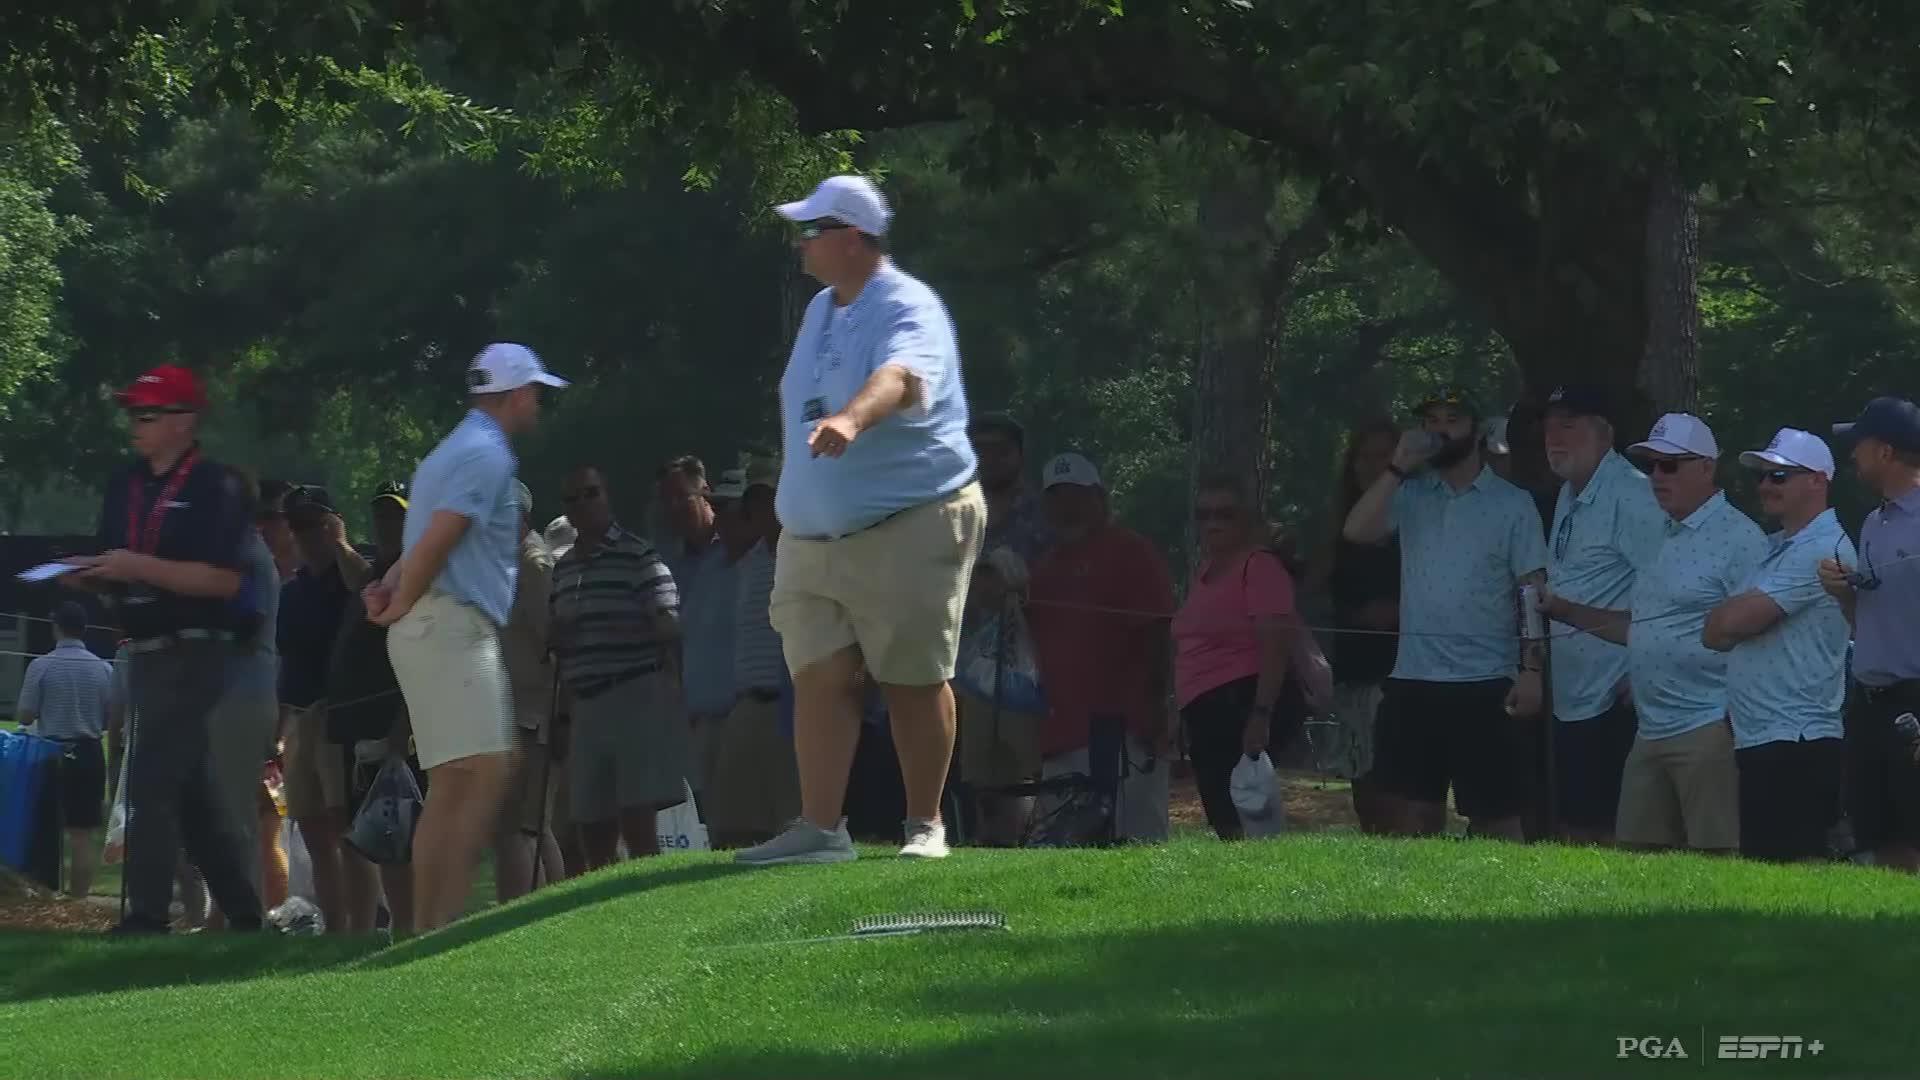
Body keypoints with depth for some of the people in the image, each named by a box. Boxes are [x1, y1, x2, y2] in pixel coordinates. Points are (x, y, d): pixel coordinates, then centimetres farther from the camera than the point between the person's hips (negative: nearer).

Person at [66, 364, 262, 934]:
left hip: (193, 652, -8)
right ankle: (242, 911, 18)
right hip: (146, 652, 8)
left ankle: (147, 915, -14)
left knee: (151, 780, -14)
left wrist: (141, 567, -22)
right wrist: (89, 575, -2)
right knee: (190, 788, 11)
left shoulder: (214, 486, -9)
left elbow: (224, 580, -17)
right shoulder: (125, 485, 14)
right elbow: (117, 576, 20)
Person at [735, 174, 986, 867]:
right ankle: (820, 829, -3)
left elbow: (899, 377, -35)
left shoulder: (909, 311, -13)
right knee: (820, 678, -2)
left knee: (914, 681, -1)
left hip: (910, 530, -7)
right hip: (811, 540, 7)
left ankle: (925, 827, 9)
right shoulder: (820, 310, 14)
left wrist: (850, 419, -55)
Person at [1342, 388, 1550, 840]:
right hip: (1413, 682, 3)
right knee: (1413, 808, 5)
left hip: (1484, 683, -3)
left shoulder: (1512, 503, 3)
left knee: (1495, 813, 0)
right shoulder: (1411, 494, 10)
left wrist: (1532, 670, -9)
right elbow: (1358, 530, -6)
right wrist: (1398, 468, -9)